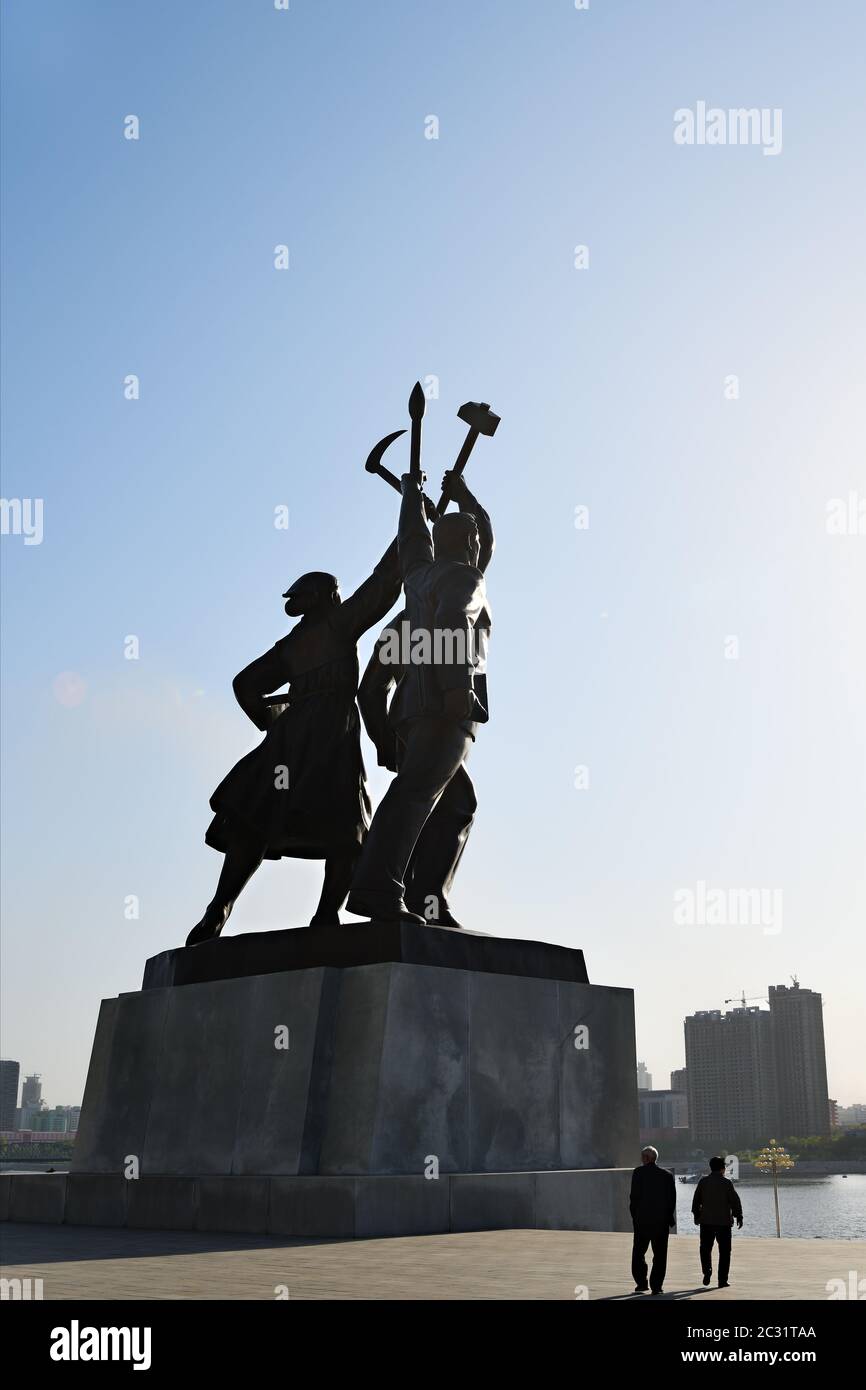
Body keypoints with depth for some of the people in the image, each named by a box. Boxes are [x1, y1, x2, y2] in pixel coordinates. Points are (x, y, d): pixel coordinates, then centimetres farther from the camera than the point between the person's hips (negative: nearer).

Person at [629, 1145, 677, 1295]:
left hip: (642, 1220, -2)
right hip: (662, 1221, 2)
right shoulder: (667, 1175, 2)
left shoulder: (638, 1172, -6)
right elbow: (672, 1198, 2)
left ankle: (641, 1283, 7)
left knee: (638, 1253, 11)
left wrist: (634, 1215, 1)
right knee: (660, 1255, 8)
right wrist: (669, 1218, 11)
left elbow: (634, 1196, -9)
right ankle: (656, 1286, 4)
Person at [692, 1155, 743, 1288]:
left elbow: (696, 1200, 7)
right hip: (724, 1221, -2)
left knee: (705, 1248, 15)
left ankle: (707, 1271, -6)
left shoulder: (703, 1181, 2)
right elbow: (735, 1201, -7)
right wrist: (739, 1217, 3)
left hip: (706, 1221, 2)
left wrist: (696, 1215, 17)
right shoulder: (727, 1182, -7)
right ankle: (722, 1280, 3)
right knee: (724, 1251, 7)